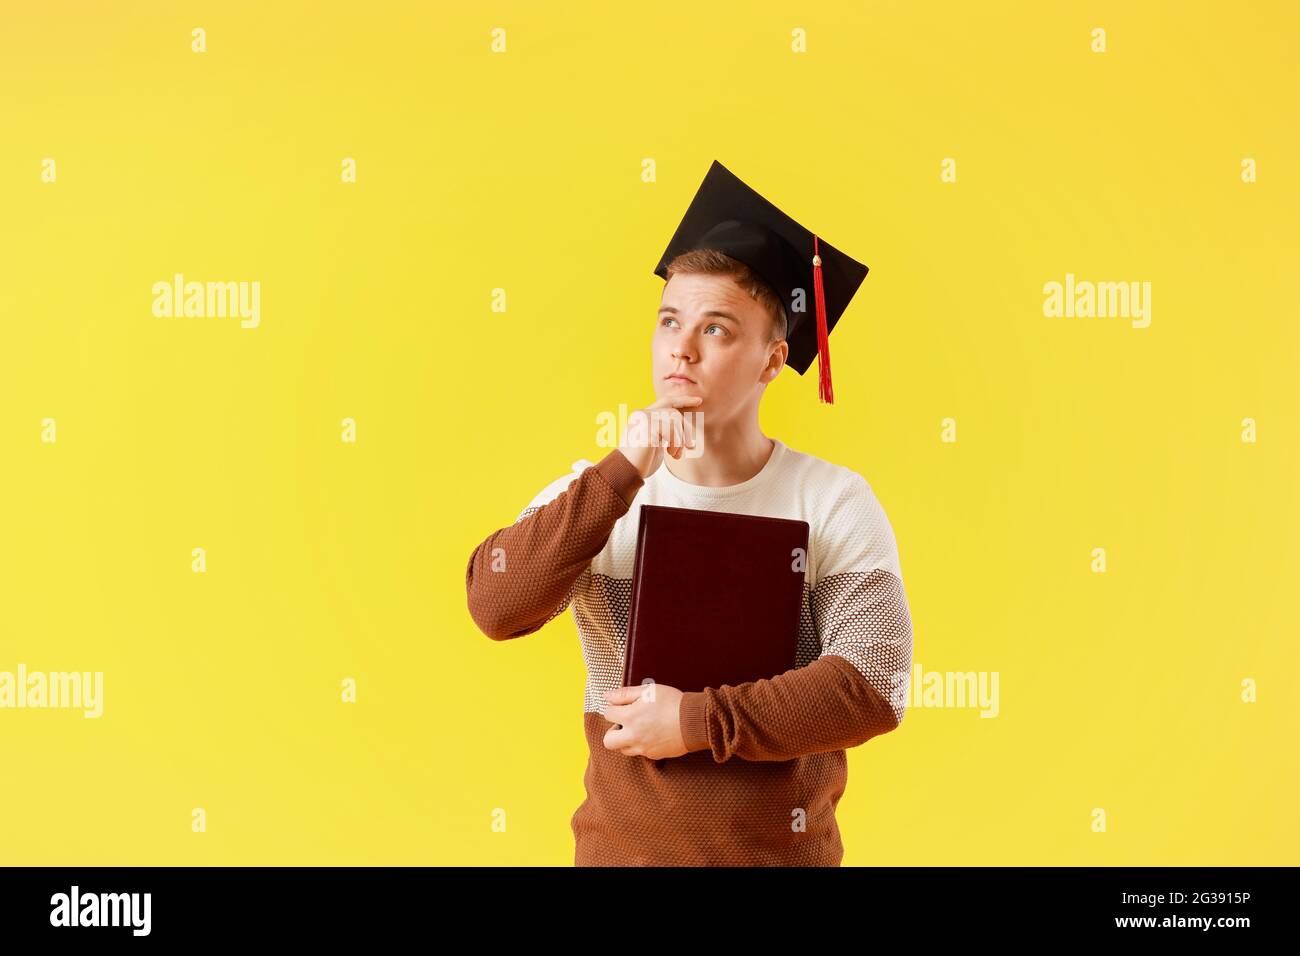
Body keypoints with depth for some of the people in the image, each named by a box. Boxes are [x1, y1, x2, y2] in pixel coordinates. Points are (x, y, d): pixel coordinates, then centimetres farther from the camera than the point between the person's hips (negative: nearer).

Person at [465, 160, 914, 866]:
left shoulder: (835, 503, -7)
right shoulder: (593, 493, -2)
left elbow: (875, 686, -14)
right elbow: (495, 608, -17)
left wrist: (699, 722, -18)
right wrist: (621, 473, -22)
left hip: (782, 848, -1)